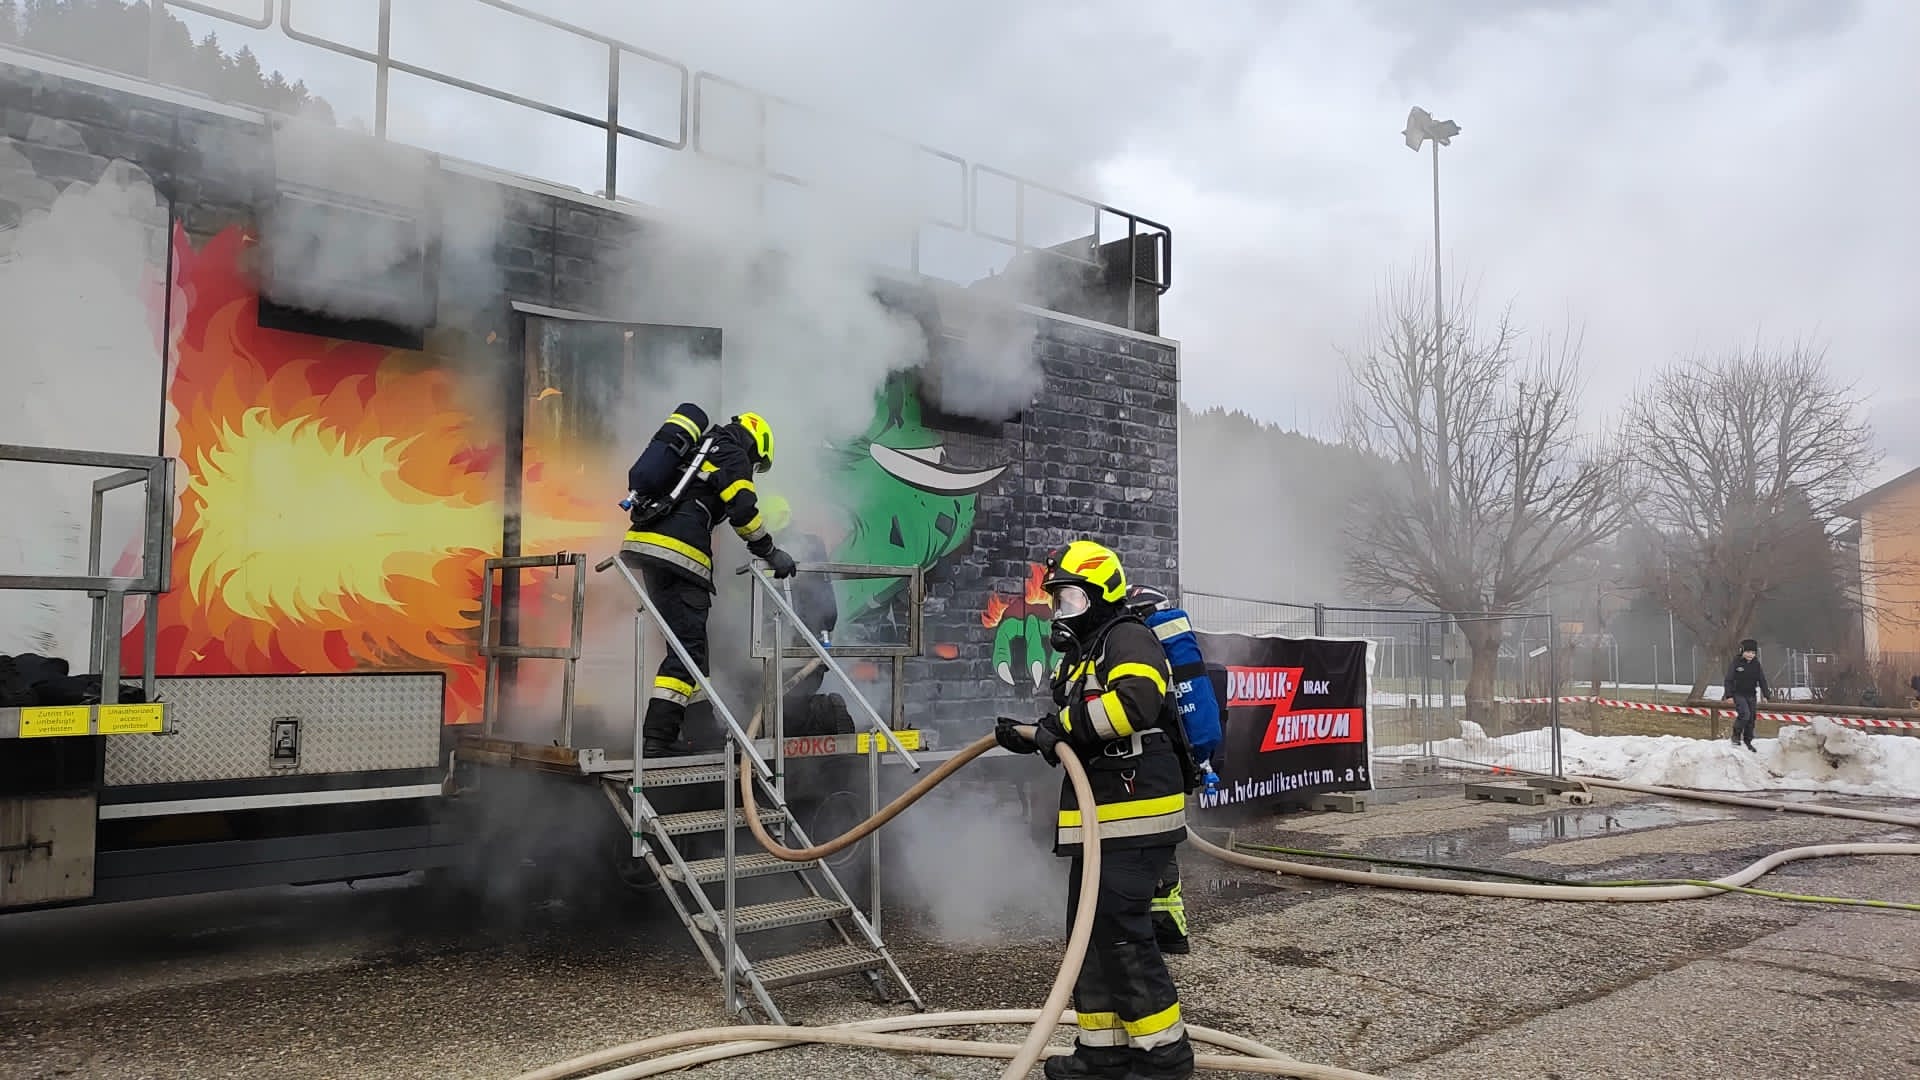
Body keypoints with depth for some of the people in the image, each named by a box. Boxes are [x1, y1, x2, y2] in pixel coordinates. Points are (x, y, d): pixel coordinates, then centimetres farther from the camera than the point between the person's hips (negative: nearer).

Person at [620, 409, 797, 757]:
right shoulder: (732, 455, 4)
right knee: (689, 647, -7)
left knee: (684, 641, 14)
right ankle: (658, 737, -13)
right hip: (678, 554, -9)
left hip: (641, 543, 9)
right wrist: (771, 552, 3)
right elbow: (744, 511, -7)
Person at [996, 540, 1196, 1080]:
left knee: (1121, 931, -10)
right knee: (1092, 930, 12)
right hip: (1099, 816, 10)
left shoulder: (1128, 639, -9)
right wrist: (1032, 736, 12)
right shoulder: (1082, 654, 21)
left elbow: (1135, 701, -29)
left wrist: (1064, 724, -21)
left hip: (1135, 815, -10)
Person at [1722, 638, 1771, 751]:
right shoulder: (1736, 663, -9)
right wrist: (1729, 695, -15)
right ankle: (1736, 735, -6)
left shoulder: (1756, 664, 3)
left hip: (1751, 695, 5)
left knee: (1751, 718, 7)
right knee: (1744, 714, -23)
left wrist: (1767, 695, 0)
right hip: (1738, 694, -5)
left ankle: (1748, 741, 20)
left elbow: (1762, 680, 8)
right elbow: (1728, 680, -8)